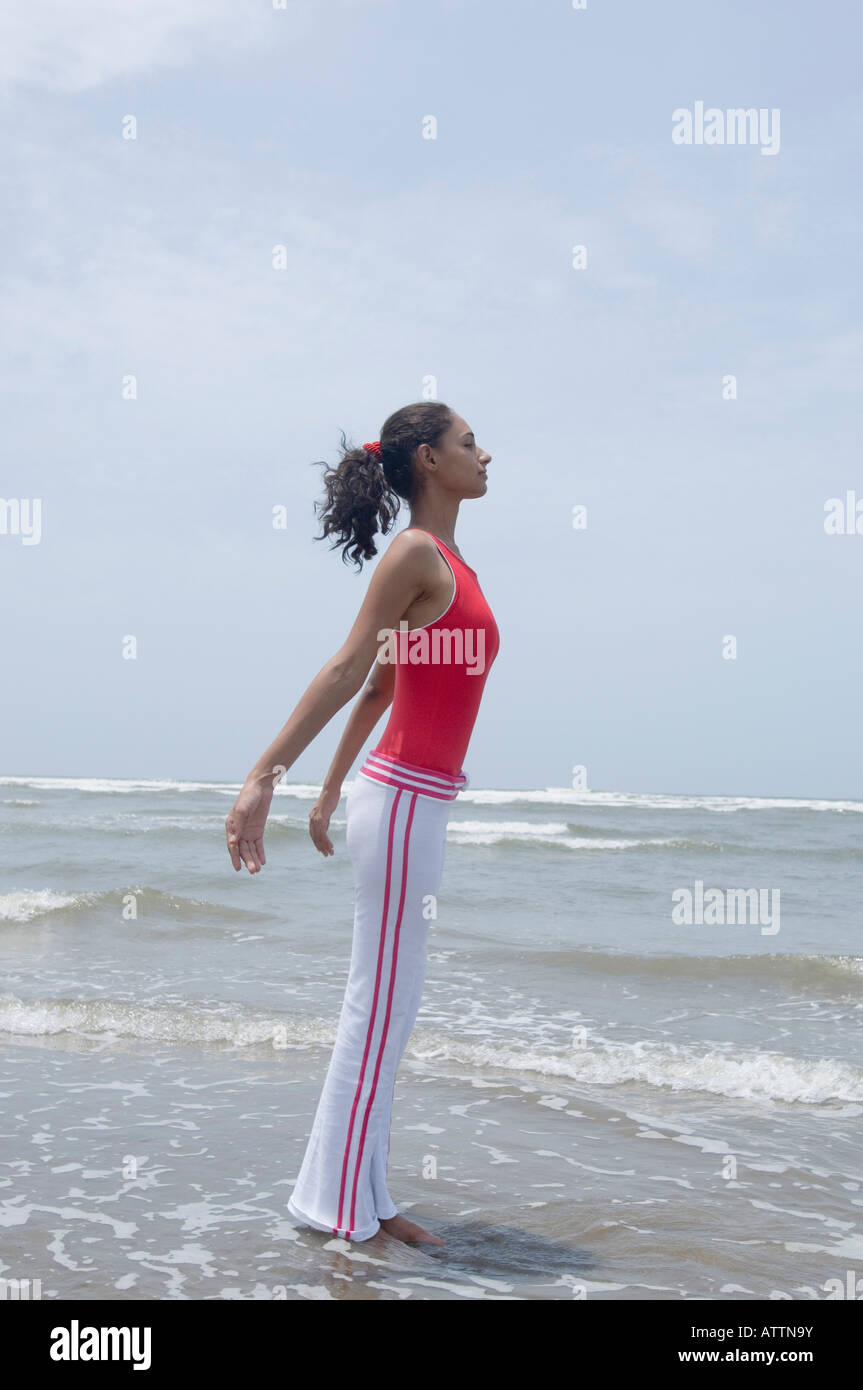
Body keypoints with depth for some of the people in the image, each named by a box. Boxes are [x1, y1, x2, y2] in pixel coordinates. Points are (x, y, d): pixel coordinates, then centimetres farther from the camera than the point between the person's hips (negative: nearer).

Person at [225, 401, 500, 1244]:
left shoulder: (445, 562, 17)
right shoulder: (416, 554, -11)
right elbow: (349, 670, -17)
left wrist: (331, 789, 24)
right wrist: (263, 777, -20)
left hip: (412, 800, 9)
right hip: (405, 801, -9)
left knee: (389, 1009, 12)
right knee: (379, 1006, -2)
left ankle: (362, 1198, 20)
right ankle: (340, 1206, 8)